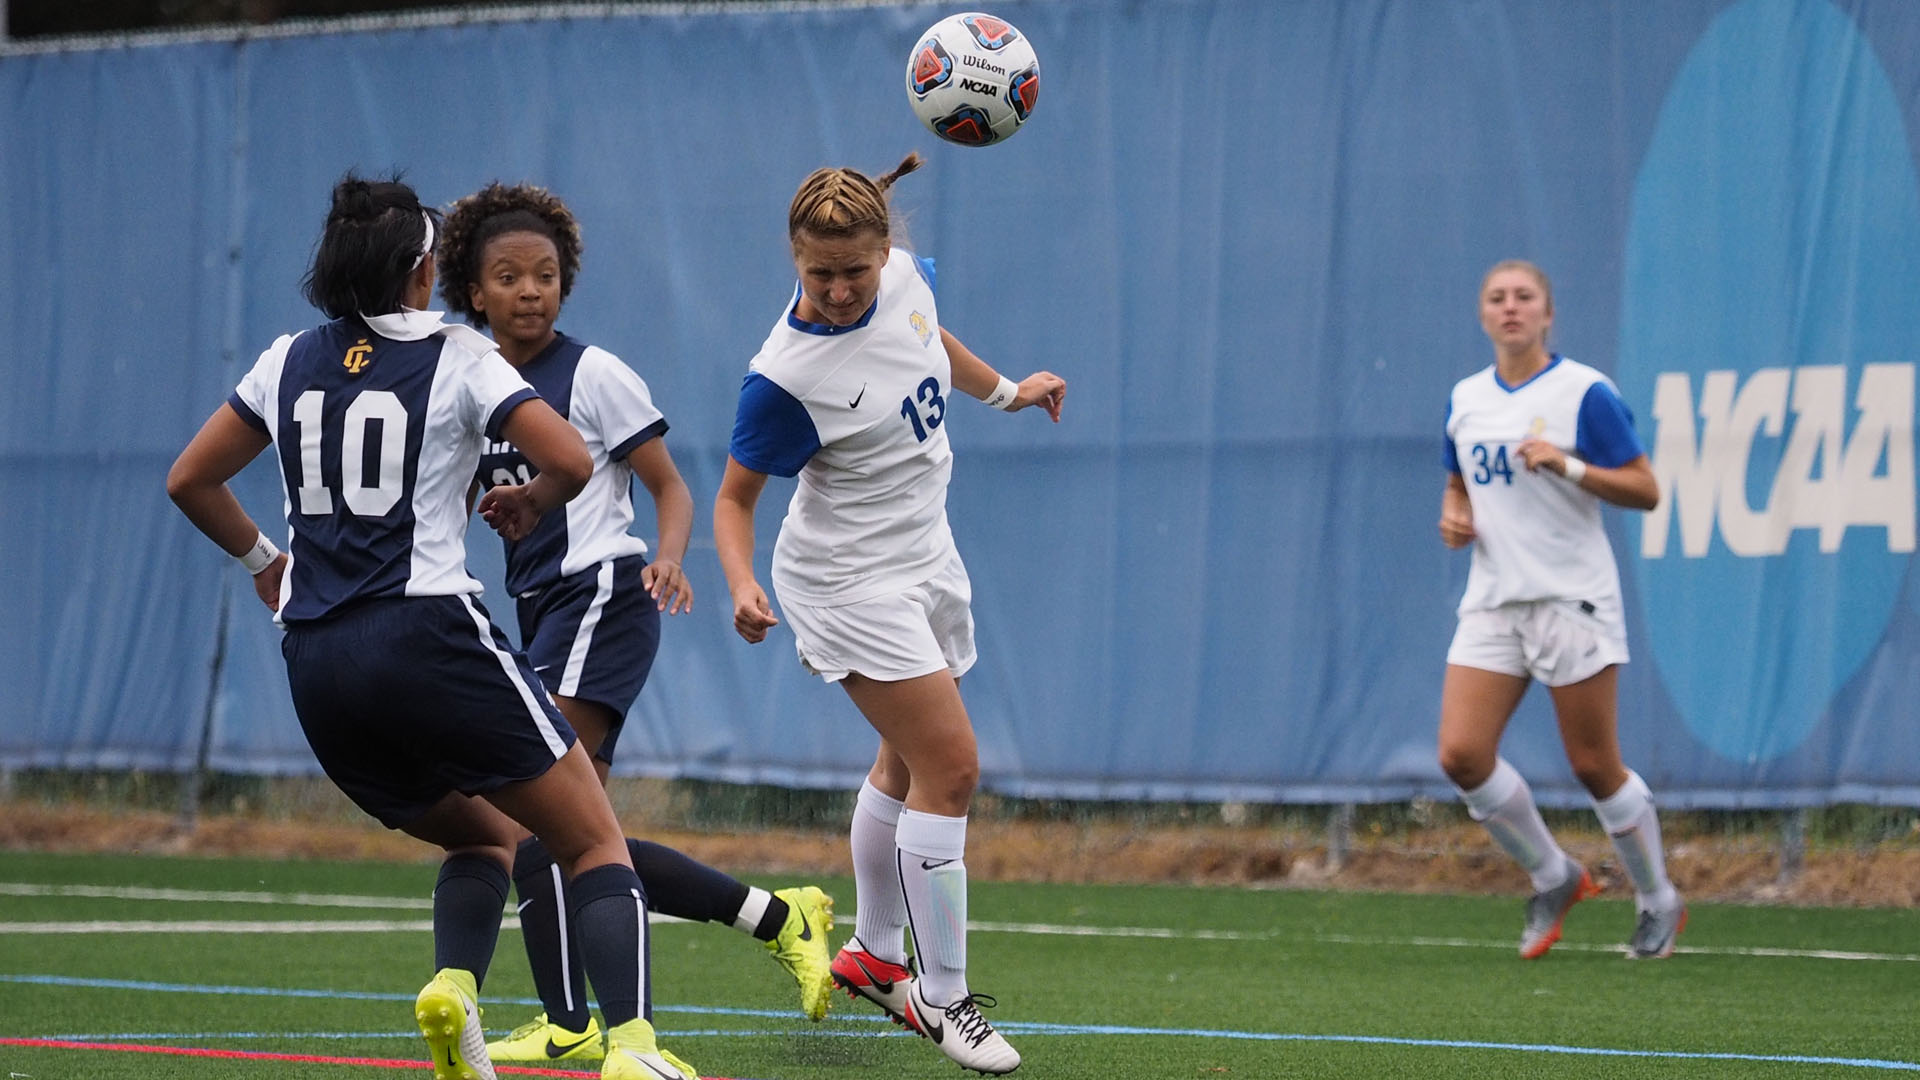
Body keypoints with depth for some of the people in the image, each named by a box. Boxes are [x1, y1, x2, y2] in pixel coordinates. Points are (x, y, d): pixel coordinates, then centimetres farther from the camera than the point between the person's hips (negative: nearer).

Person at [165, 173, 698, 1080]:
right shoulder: (457, 358, -2)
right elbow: (571, 463, -10)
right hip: (427, 637, -6)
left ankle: (453, 983, -6)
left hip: (316, 665, 6)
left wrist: (260, 560, 33)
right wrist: (529, 500, 11)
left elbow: (189, 480, 19)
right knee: (596, 844, 0)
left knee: (484, 835, 24)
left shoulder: (290, 362, 12)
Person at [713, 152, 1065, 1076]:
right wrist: (743, 585, -32)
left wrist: (1005, 390, 28)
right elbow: (734, 494, -16)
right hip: (850, 579, -8)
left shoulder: (902, 276, -10)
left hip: (922, 558, 8)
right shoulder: (786, 377, -28)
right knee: (951, 766, -13)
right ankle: (943, 998, -4)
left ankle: (875, 955, 37)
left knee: (910, 763, 20)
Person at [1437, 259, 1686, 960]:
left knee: (1594, 766, -2)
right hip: (1493, 604, 5)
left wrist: (1567, 463, -20)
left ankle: (1659, 903, 18)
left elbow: (1645, 490, -8)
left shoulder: (1585, 393, -7)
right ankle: (1553, 879, 12)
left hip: (1572, 599, -5)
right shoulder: (1465, 399, 11)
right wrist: (1454, 514, 4)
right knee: (1461, 754, -8)